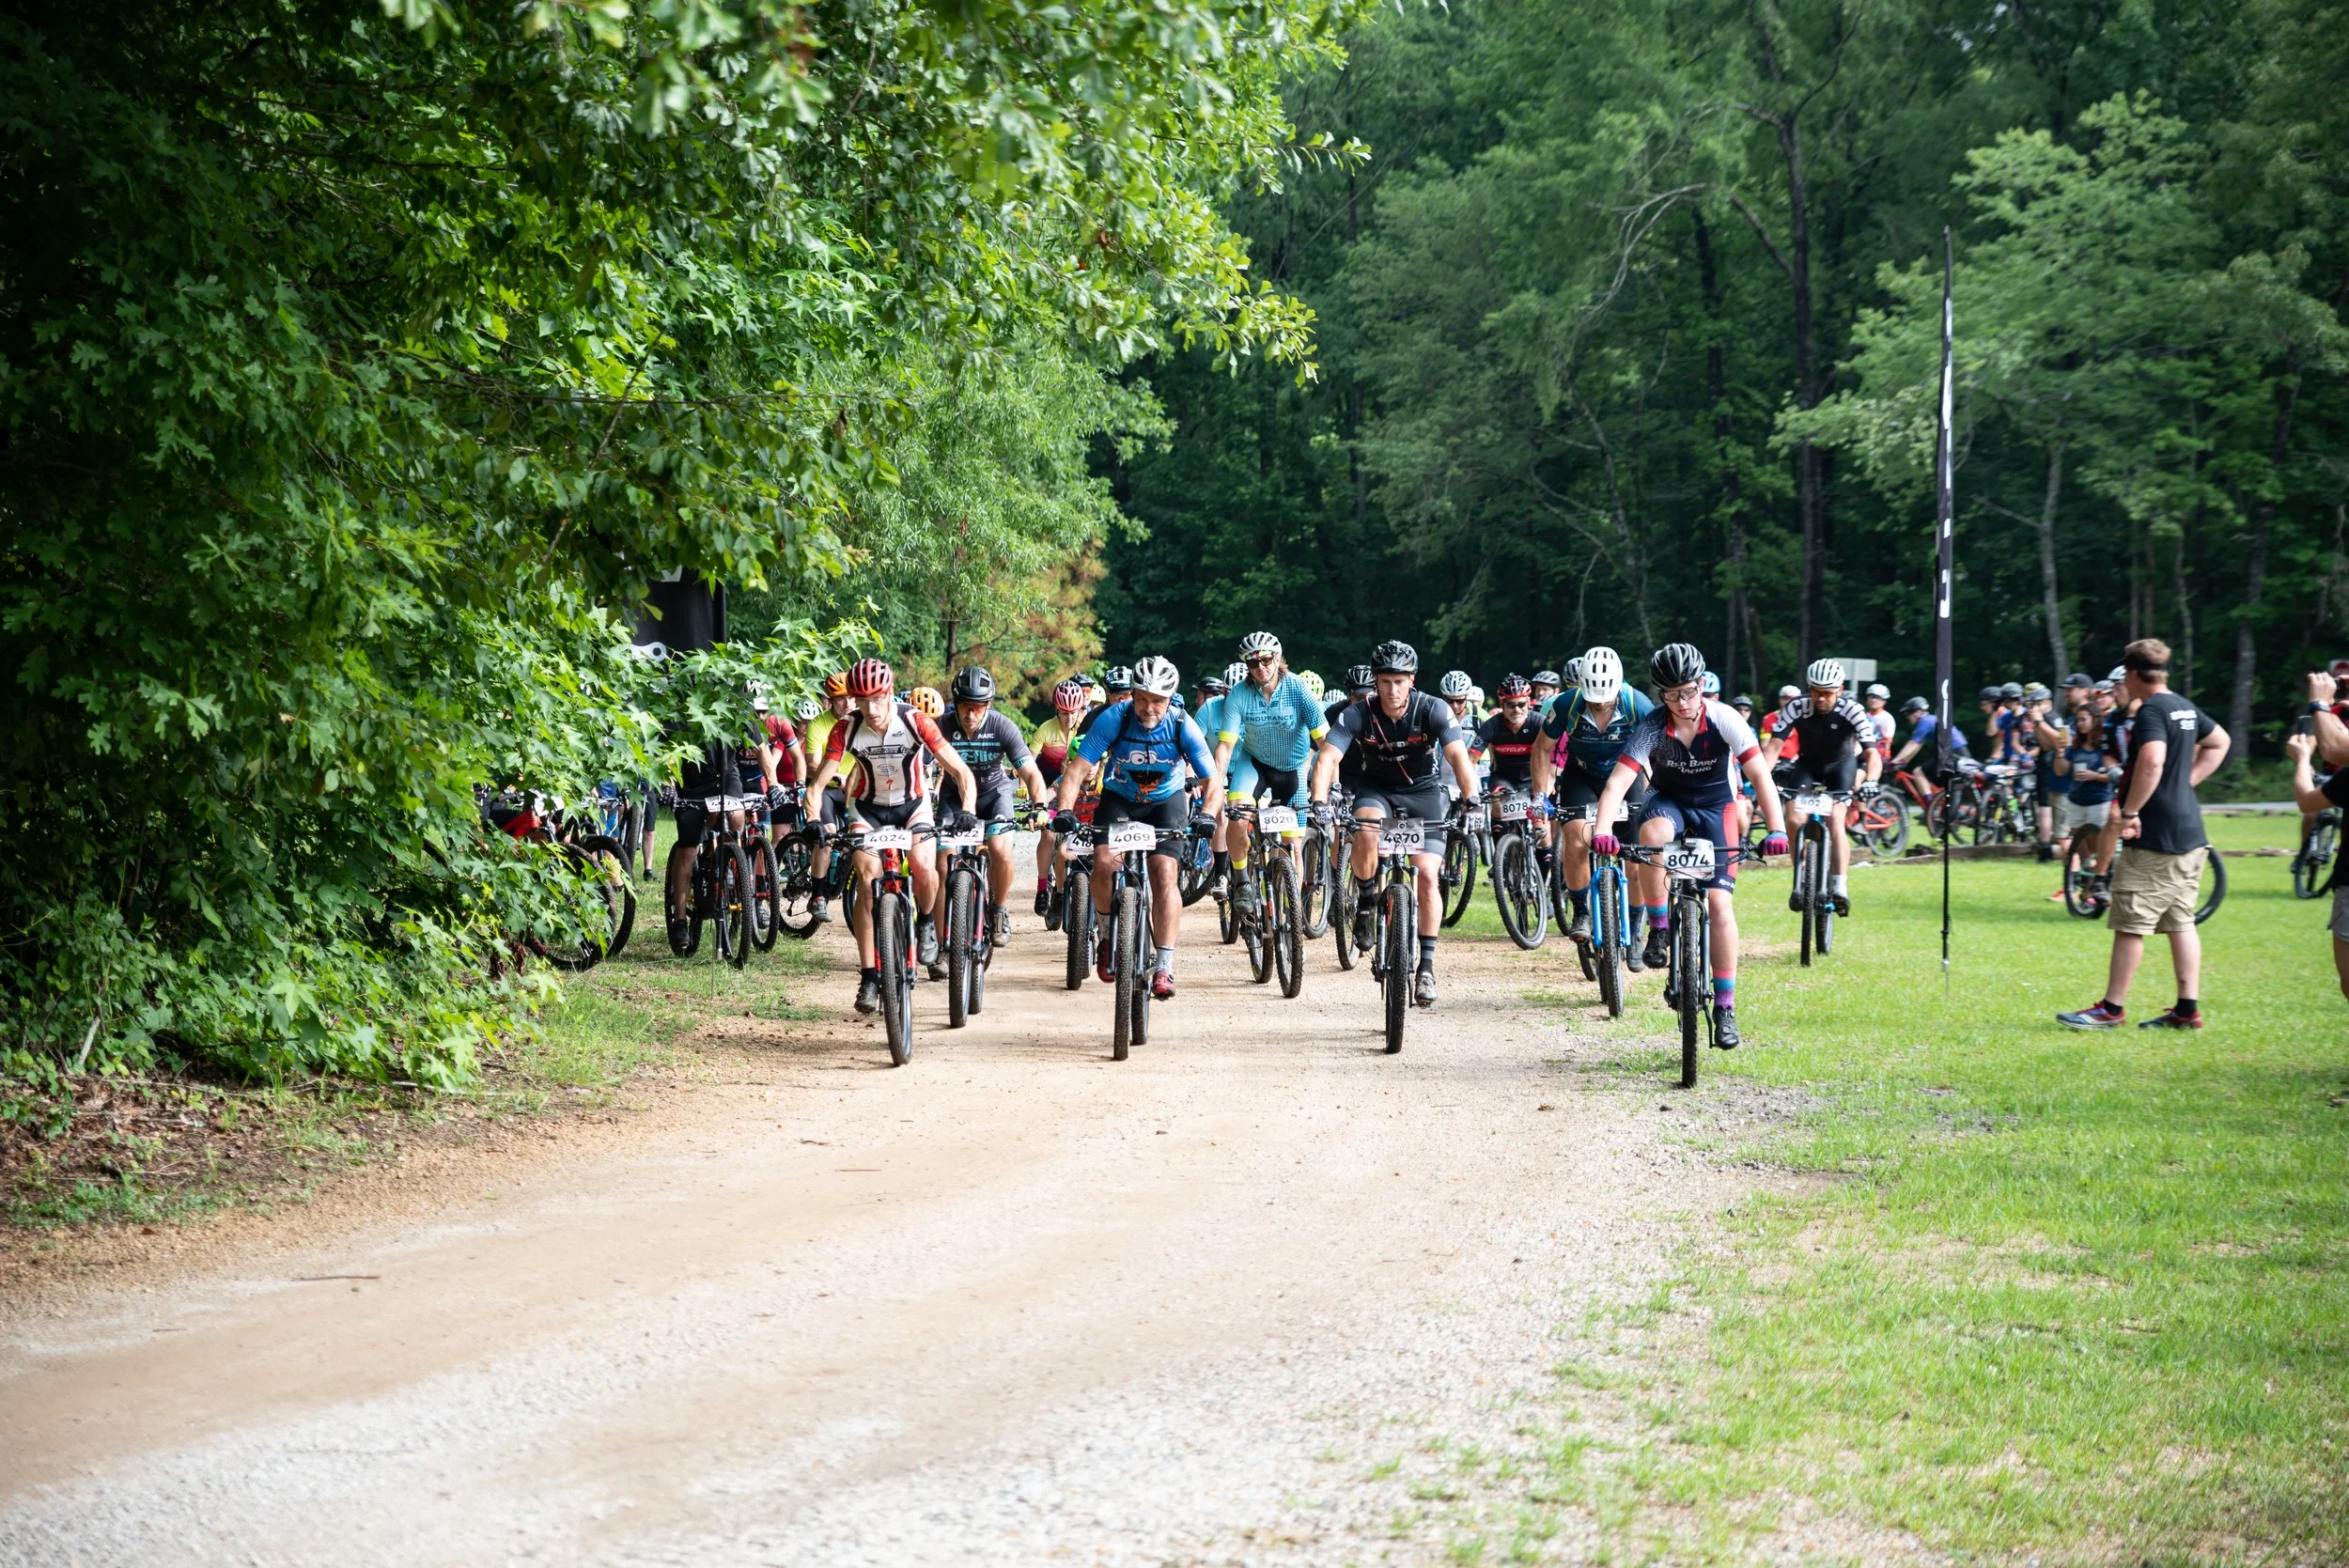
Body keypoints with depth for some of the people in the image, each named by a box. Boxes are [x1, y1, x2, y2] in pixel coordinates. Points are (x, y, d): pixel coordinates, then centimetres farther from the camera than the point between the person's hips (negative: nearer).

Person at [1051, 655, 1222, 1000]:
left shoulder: (1183, 727, -22)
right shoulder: (1113, 719, -24)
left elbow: (1213, 780, -20)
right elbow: (1077, 770, -25)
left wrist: (1208, 816, -40)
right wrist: (1064, 811, -40)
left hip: (1165, 802, 0)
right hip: (1119, 799, 0)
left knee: (1164, 871, -20)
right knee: (1104, 865, -23)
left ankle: (1164, 967, -18)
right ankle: (1109, 935, 5)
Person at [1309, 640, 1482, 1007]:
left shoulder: (1432, 711, -21)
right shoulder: (1359, 715, -20)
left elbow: (1458, 757, -31)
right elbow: (1327, 758, -28)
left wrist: (1470, 801, -47)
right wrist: (1319, 803, -44)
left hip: (1422, 791, 0)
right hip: (1377, 788, 0)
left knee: (1427, 875, -14)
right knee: (1365, 832, -34)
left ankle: (1426, 966, -5)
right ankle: (1366, 901, -7)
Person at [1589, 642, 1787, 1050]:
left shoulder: (1724, 720, -23)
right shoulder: (1651, 728, -22)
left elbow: (1761, 776, -26)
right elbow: (1617, 782, -30)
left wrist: (1777, 830, -40)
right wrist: (1602, 831, -47)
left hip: (1715, 807, 0)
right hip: (1669, 801, 0)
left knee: (1720, 904, -13)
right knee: (1652, 831, -38)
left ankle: (1725, 1007, -5)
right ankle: (1659, 927, -19)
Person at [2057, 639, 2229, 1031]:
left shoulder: (2151, 710, -14)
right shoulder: (2185, 708, 14)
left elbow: (2152, 761, -30)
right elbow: (2219, 742, 30)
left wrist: (2130, 812, -23)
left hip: (2155, 837, -9)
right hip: (2189, 833, 9)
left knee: (2130, 924, -4)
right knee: (2181, 922, 11)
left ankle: (2111, 1008, 0)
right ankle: (2188, 1009, 11)